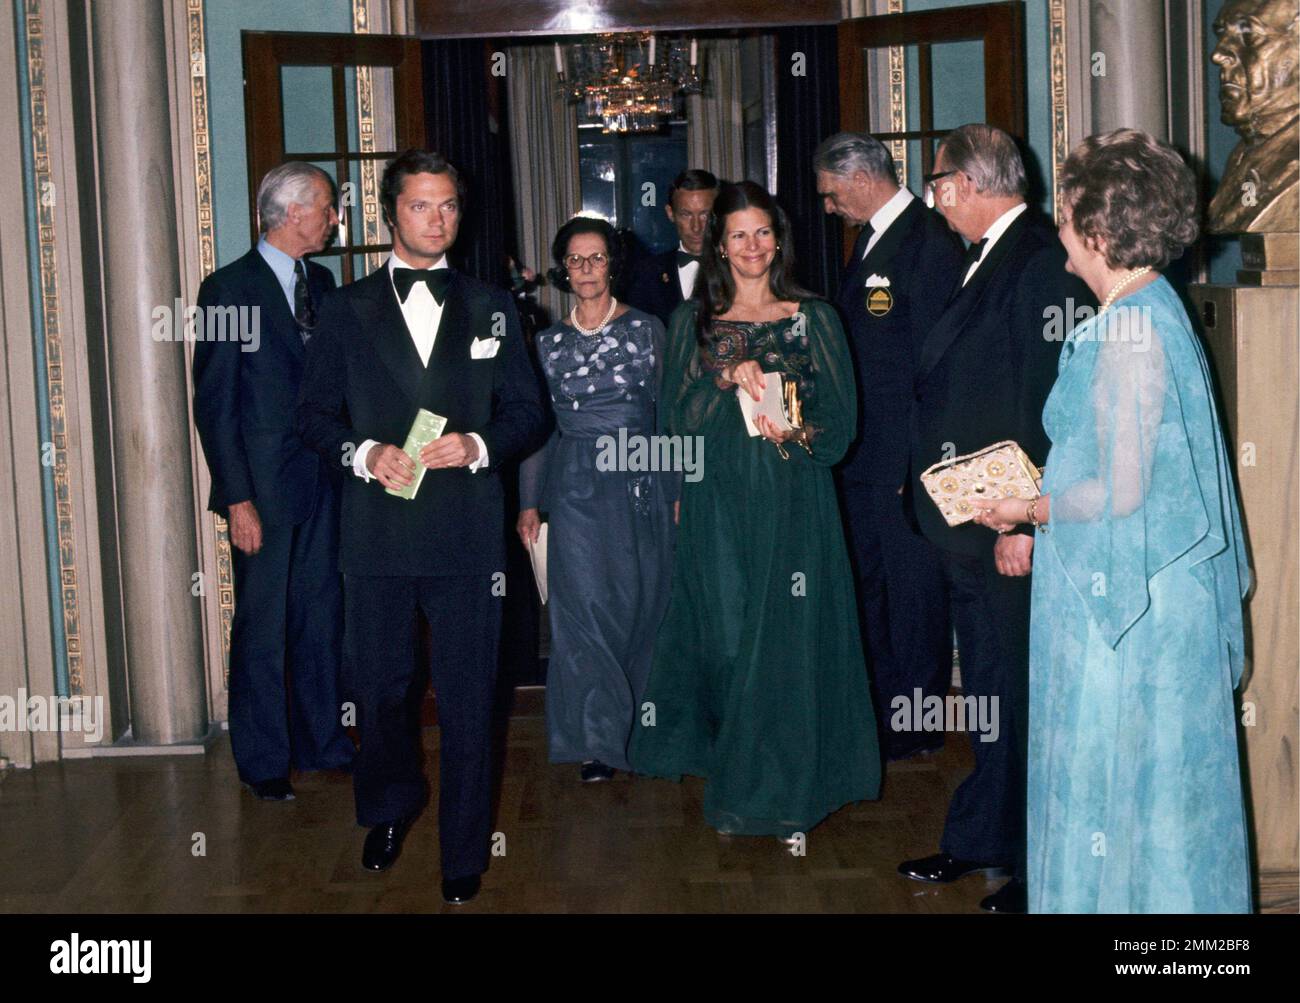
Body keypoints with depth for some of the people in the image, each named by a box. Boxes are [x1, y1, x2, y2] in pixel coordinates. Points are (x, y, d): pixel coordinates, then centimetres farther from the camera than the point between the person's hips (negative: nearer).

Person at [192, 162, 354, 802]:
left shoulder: (319, 282, 11)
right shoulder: (229, 288, -9)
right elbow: (213, 404, -10)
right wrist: (237, 498, -14)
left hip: (323, 483, 6)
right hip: (263, 487, -6)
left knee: (322, 617, 13)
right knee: (262, 626, 4)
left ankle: (321, 742, 26)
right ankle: (263, 760, 16)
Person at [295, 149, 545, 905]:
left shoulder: (492, 306, 8)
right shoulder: (348, 309, 8)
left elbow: (529, 411, 8)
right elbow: (316, 412, 7)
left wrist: (479, 445, -11)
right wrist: (364, 453, -11)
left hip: (468, 532, -1)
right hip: (379, 530, 1)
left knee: (468, 696, 2)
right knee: (382, 686, 11)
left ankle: (464, 854, 16)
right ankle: (392, 809, 38)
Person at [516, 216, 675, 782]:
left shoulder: (646, 329, 4)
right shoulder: (550, 342, 8)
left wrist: (676, 491, -1)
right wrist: (529, 501, 5)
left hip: (640, 482, 0)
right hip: (575, 486, 1)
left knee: (640, 603, 4)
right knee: (582, 604, -5)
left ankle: (638, 728, 19)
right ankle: (597, 741, 1)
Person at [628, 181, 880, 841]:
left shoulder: (814, 318, 6)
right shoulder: (693, 321, 9)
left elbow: (841, 419, 4)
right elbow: (679, 417, 1)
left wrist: (797, 434, -16)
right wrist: (728, 378, -15)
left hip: (793, 505, -1)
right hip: (717, 506, 1)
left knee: (788, 639, -2)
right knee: (724, 639, 3)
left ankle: (786, 792, 8)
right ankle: (733, 787, 17)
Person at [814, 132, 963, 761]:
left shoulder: (928, 242, -15)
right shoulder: (871, 239, 15)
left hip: (905, 453, -10)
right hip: (865, 450, 10)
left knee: (912, 584, 1)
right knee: (869, 582, 17)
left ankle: (914, 724, 12)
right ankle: (879, 709, 29)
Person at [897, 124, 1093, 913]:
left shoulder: (1042, 262, -16)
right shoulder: (986, 261, 14)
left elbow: (1051, 400, -22)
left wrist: (1025, 520, -23)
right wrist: (934, 489, 14)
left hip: (1017, 527, -10)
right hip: (971, 523, 10)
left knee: (1023, 699, 0)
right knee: (988, 693, 18)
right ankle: (983, 841, 31)